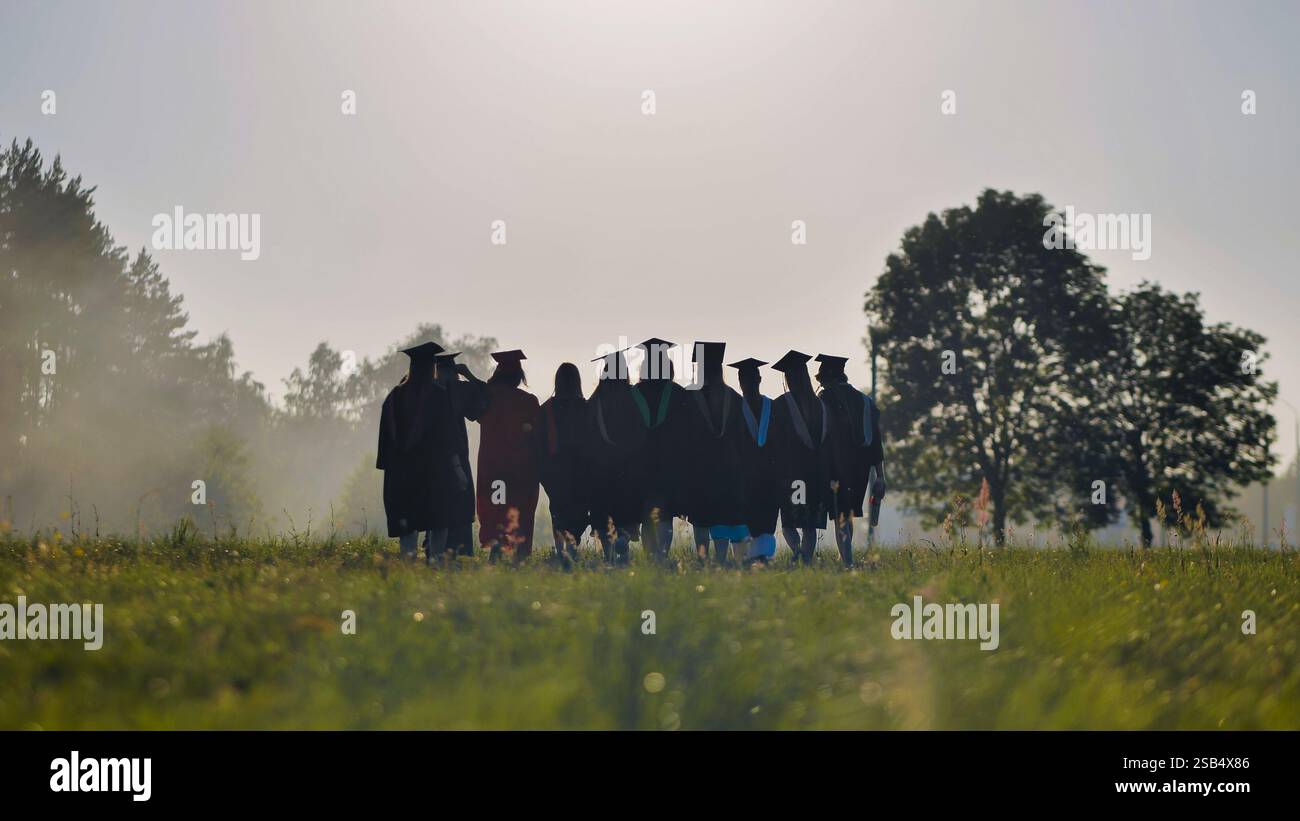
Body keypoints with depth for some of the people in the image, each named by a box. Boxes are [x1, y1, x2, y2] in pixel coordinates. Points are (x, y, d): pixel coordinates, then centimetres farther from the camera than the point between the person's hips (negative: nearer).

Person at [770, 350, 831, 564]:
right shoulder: (820, 405, 7)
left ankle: (797, 549, -23)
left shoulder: (781, 404, -7)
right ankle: (807, 561, 7)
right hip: (817, 471, 4)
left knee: (788, 521, 2)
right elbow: (826, 442, 10)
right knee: (809, 524, 10)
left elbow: (776, 441, -7)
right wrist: (826, 477, 16)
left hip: (789, 469, -4)